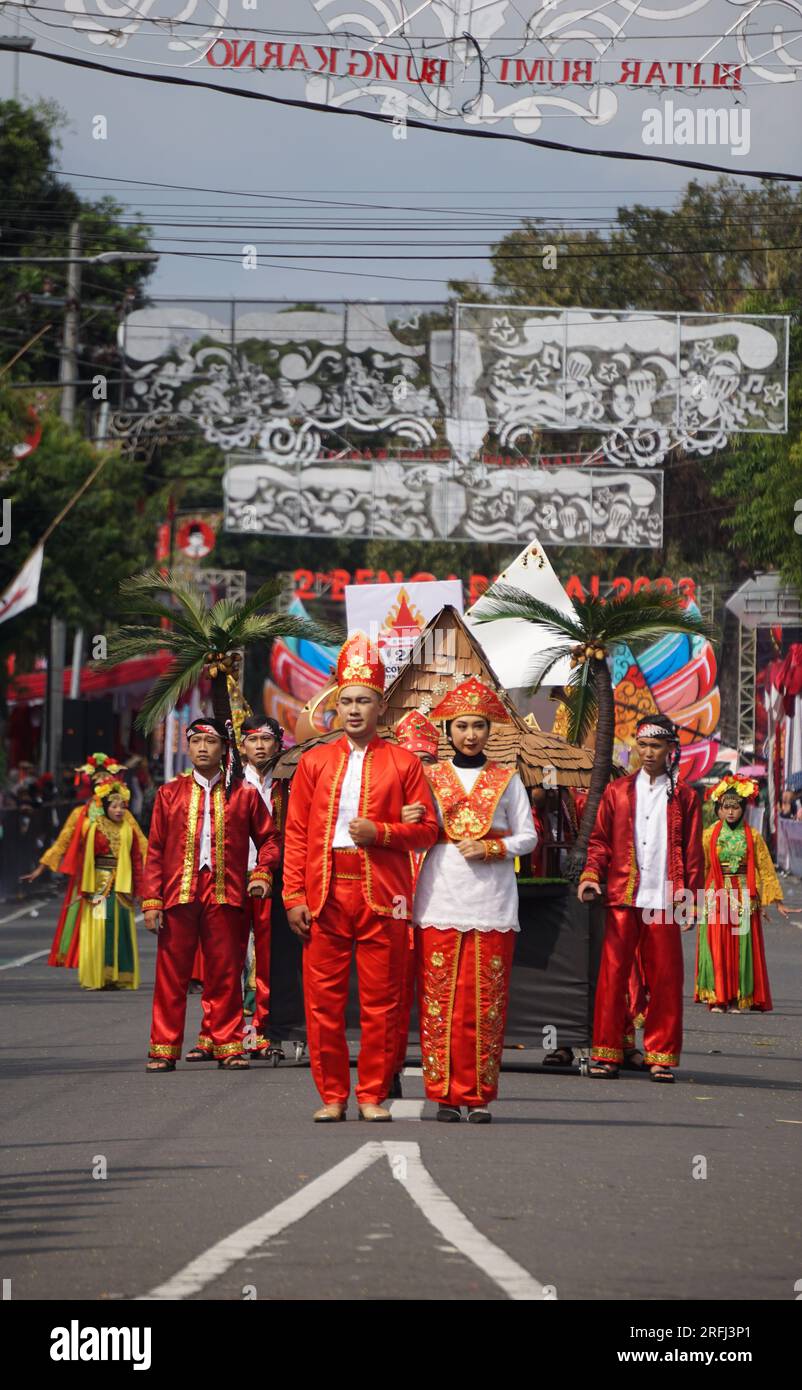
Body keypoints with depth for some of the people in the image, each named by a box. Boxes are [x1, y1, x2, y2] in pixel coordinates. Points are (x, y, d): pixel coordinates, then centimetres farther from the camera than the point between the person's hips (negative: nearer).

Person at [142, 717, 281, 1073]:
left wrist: (262, 873, -3)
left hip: (226, 895, 0)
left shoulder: (243, 794, 8)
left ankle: (228, 1046, 10)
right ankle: (164, 1049, 5)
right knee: (171, 975, 0)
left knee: (225, 975, 3)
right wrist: (152, 900, 0)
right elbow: (155, 851, 7)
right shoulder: (170, 794, 9)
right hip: (178, 895, 0)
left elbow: (269, 838, 14)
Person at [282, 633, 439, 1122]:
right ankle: (332, 1096, 8)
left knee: (381, 1003, -1)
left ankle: (374, 1095, 7)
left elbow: (427, 829, 6)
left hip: (383, 896, -1)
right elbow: (296, 834, 8)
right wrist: (294, 896, 0)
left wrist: (380, 832, -11)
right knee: (323, 1000, 0)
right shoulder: (315, 762, 10)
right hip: (325, 894, 1)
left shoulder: (403, 764, 6)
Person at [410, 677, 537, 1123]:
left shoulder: (507, 780, 11)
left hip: (492, 902, 0)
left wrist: (491, 848, -7)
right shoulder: (430, 778, 12)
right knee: (439, 1001, -5)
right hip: (440, 901, 0)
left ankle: (480, 1095, 1)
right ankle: (445, 1094, -1)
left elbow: (528, 837, 9)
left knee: (485, 1002, -3)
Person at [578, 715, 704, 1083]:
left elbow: (692, 855, 10)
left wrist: (691, 900, 4)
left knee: (665, 979, 0)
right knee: (612, 974, -3)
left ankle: (661, 1056, 7)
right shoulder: (617, 792, 12)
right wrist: (591, 875, -6)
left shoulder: (683, 797, 10)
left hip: (664, 901, 0)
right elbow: (599, 840, 12)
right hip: (623, 899, 0)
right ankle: (606, 1054, 2)